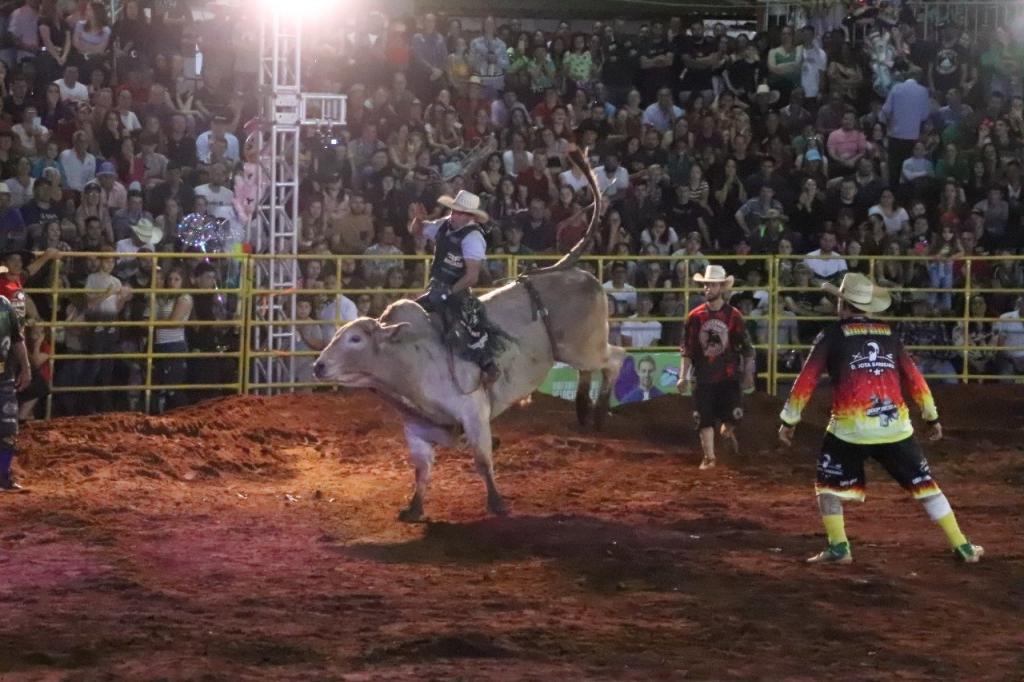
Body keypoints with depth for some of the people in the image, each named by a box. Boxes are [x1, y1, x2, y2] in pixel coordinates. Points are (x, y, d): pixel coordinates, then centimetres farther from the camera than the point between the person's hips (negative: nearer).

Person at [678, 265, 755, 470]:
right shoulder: (695, 316, 0)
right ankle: (709, 457, 12)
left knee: (732, 417, -5)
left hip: (728, 375, -1)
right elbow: (686, 349, 4)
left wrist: (748, 374, -1)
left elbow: (747, 347, 1)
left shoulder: (733, 315, -4)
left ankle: (727, 432, 31)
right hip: (703, 376, 1)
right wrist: (683, 376, 0)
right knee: (704, 419, 0)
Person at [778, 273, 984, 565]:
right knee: (924, 484, 10)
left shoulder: (832, 335, 3)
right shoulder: (888, 334, 14)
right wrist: (932, 417, 22)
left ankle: (838, 548, 5)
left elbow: (807, 380, -1)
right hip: (896, 427, 3)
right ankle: (963, 547, 9)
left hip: (850, 429, -3)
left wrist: (789, 420, 4)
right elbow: (914, 377, 15)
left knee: (828, 483, 16)